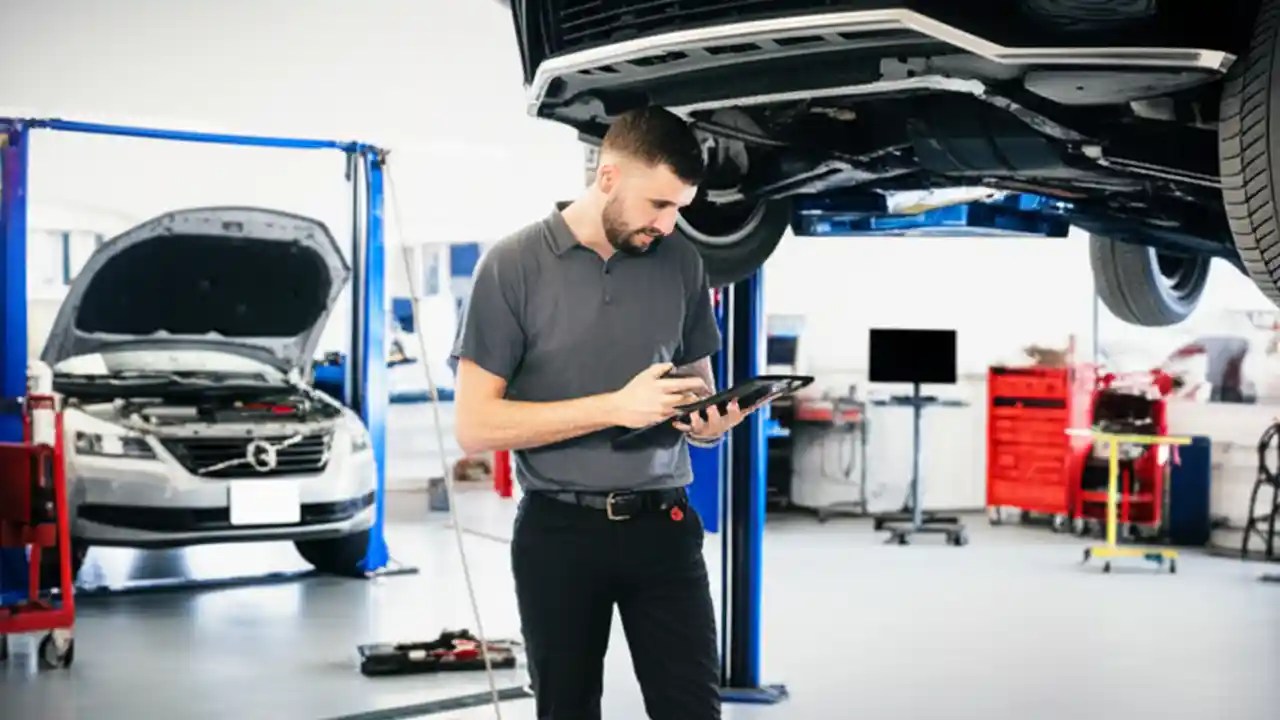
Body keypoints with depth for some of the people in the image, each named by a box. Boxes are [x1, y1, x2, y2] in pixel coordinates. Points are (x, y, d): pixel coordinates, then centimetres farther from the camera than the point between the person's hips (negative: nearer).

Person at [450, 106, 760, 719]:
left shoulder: (682, 262, 5)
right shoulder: (515, 265, -7)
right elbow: (475, 426, -11)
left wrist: (710, 422, -8)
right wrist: (617, 406, -18)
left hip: (664, 524, 3)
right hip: (559, 530, -2)